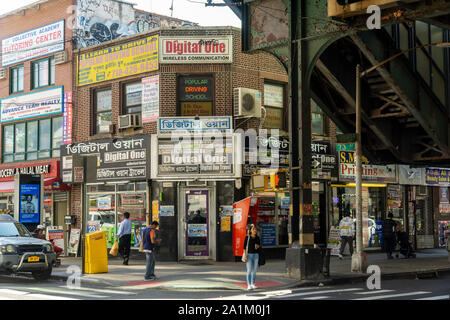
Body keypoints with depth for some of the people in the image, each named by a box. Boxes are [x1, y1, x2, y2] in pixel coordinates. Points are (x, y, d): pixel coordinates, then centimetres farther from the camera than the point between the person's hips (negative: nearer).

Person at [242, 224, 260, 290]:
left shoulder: (257, 237, 5)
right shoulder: (247, 237, -6)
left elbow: (259, 245, 15)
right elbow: (244, 247, -6)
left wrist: (258, 246, -9)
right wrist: (245, 255, -13)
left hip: (256, 255, 4)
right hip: (249, 255, -4)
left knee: (254, 270, 6)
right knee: (249, 270, -3)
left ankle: (253, 284, 15)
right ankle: (249, 285, 2)